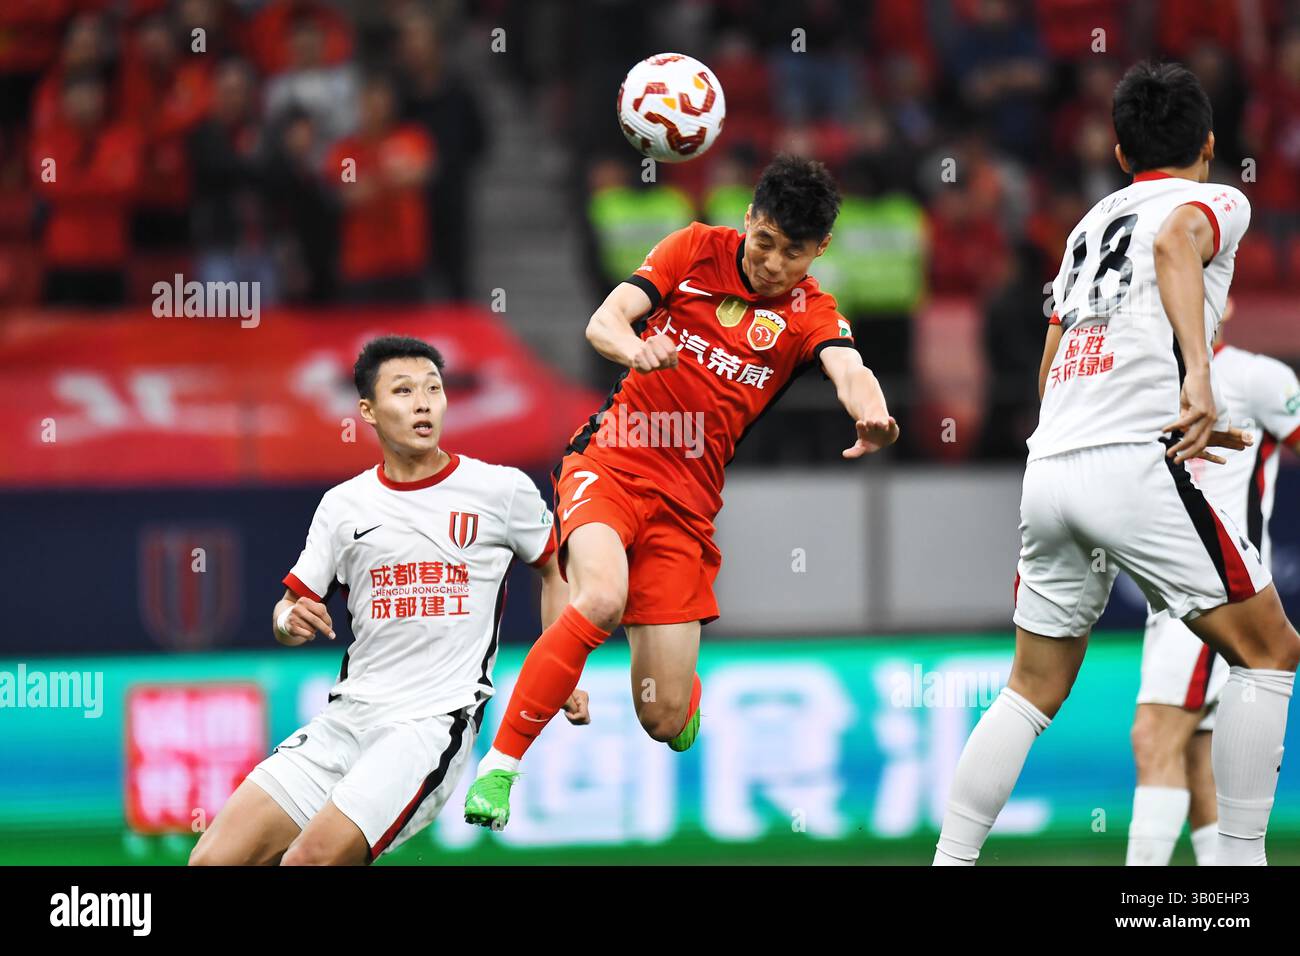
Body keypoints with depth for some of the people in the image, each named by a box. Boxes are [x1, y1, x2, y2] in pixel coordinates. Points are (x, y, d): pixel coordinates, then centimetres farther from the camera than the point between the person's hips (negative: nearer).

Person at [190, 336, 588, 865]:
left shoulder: (501, 490, 2)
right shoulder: (342, 505, 10)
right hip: (347, 717, 4)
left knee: (311, 856, -27)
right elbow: (290, 608, 17)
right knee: (213, 859, -10)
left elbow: (555, 566, 18)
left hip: (434, 721, -4)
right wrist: (292, 620, -7)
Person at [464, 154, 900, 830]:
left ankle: (685, 697, 38)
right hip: (609, 464, -1)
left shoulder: (809, 312, 2)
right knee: (601, 599, -34)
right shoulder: (698, 249, 2)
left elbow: (850, 372, -19)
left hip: (686, 504, 2)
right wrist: (634, 348, -32)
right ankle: (499, 766, -23)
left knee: (665, 720, -3)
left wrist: (872, 415, -43)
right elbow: (604, 321, -7)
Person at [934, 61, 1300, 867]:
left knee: (1034, 690, 14)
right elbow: (1175, 242, -18)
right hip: (1134, 466, -7)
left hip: (1051, 467, 7)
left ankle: (949, 863, 6)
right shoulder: (1217, 202, 7)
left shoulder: (1093, 223, 27)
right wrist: (1198, 377, -29)